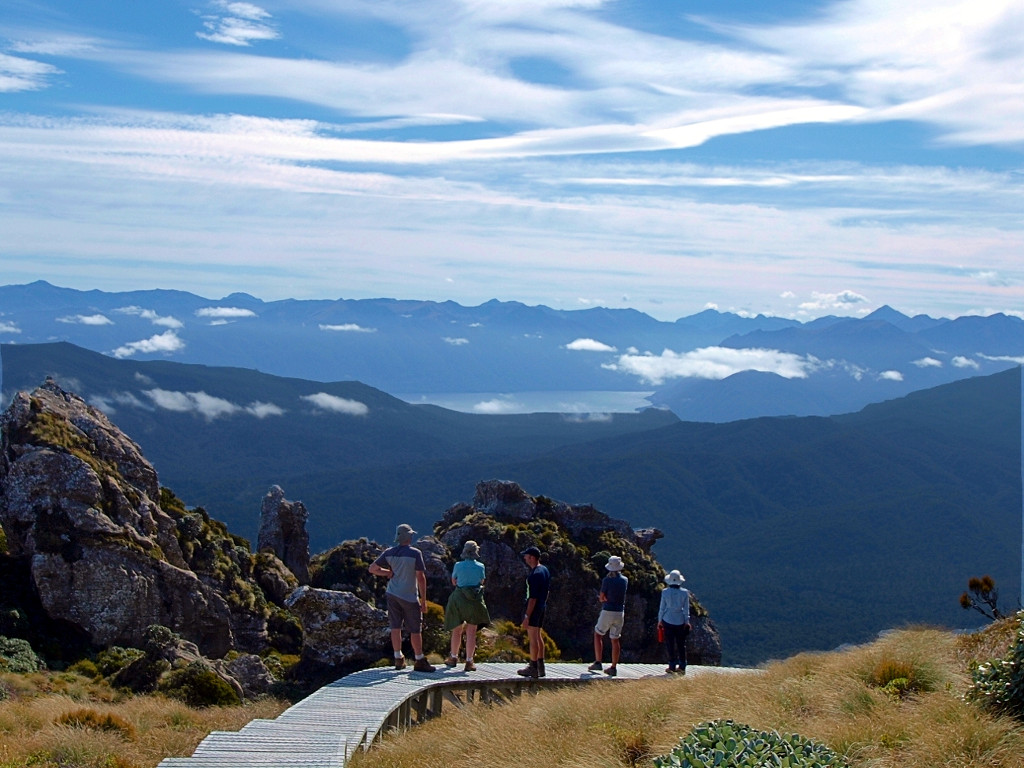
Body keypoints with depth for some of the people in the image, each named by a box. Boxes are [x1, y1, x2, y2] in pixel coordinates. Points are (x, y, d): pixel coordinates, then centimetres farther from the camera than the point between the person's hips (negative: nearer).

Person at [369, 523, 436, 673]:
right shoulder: (415, 553, -14)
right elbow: (421, 577, -14)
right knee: (415, 629, 3)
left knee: (395, 626, 10)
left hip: (392, 594, 5)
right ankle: (420, 661, 8)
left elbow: (372, 568, 1)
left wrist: (388, 573, 8)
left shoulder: (389, 552, 0)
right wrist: (424, 600, -9)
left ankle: (398, 659, 14)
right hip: (409, 596, -5)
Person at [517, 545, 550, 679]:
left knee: (532, 638, -4)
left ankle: (533, 668, 0)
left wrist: (527, 616, -21)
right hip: (542, 607, 10)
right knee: (537, 636, 17)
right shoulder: (544, 570, 9)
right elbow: (548, 590, 18)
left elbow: (533, 597, -23)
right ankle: (540, 666, 22)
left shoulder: (535, 575, -21)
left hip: (533, 607, -10)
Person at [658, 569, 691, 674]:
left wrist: (660, 620, 9)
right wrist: (687, 621, 9)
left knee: (670, 644, 6)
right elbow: (686, 608, 0)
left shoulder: (665, 592, -8)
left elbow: (662, 607, -2)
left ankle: (672, 666, 7)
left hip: (668, 621, -1)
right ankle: (682, 667, 12)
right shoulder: (684, 593, -5)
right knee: (681, 644, 10)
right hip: (680, 621, 1)